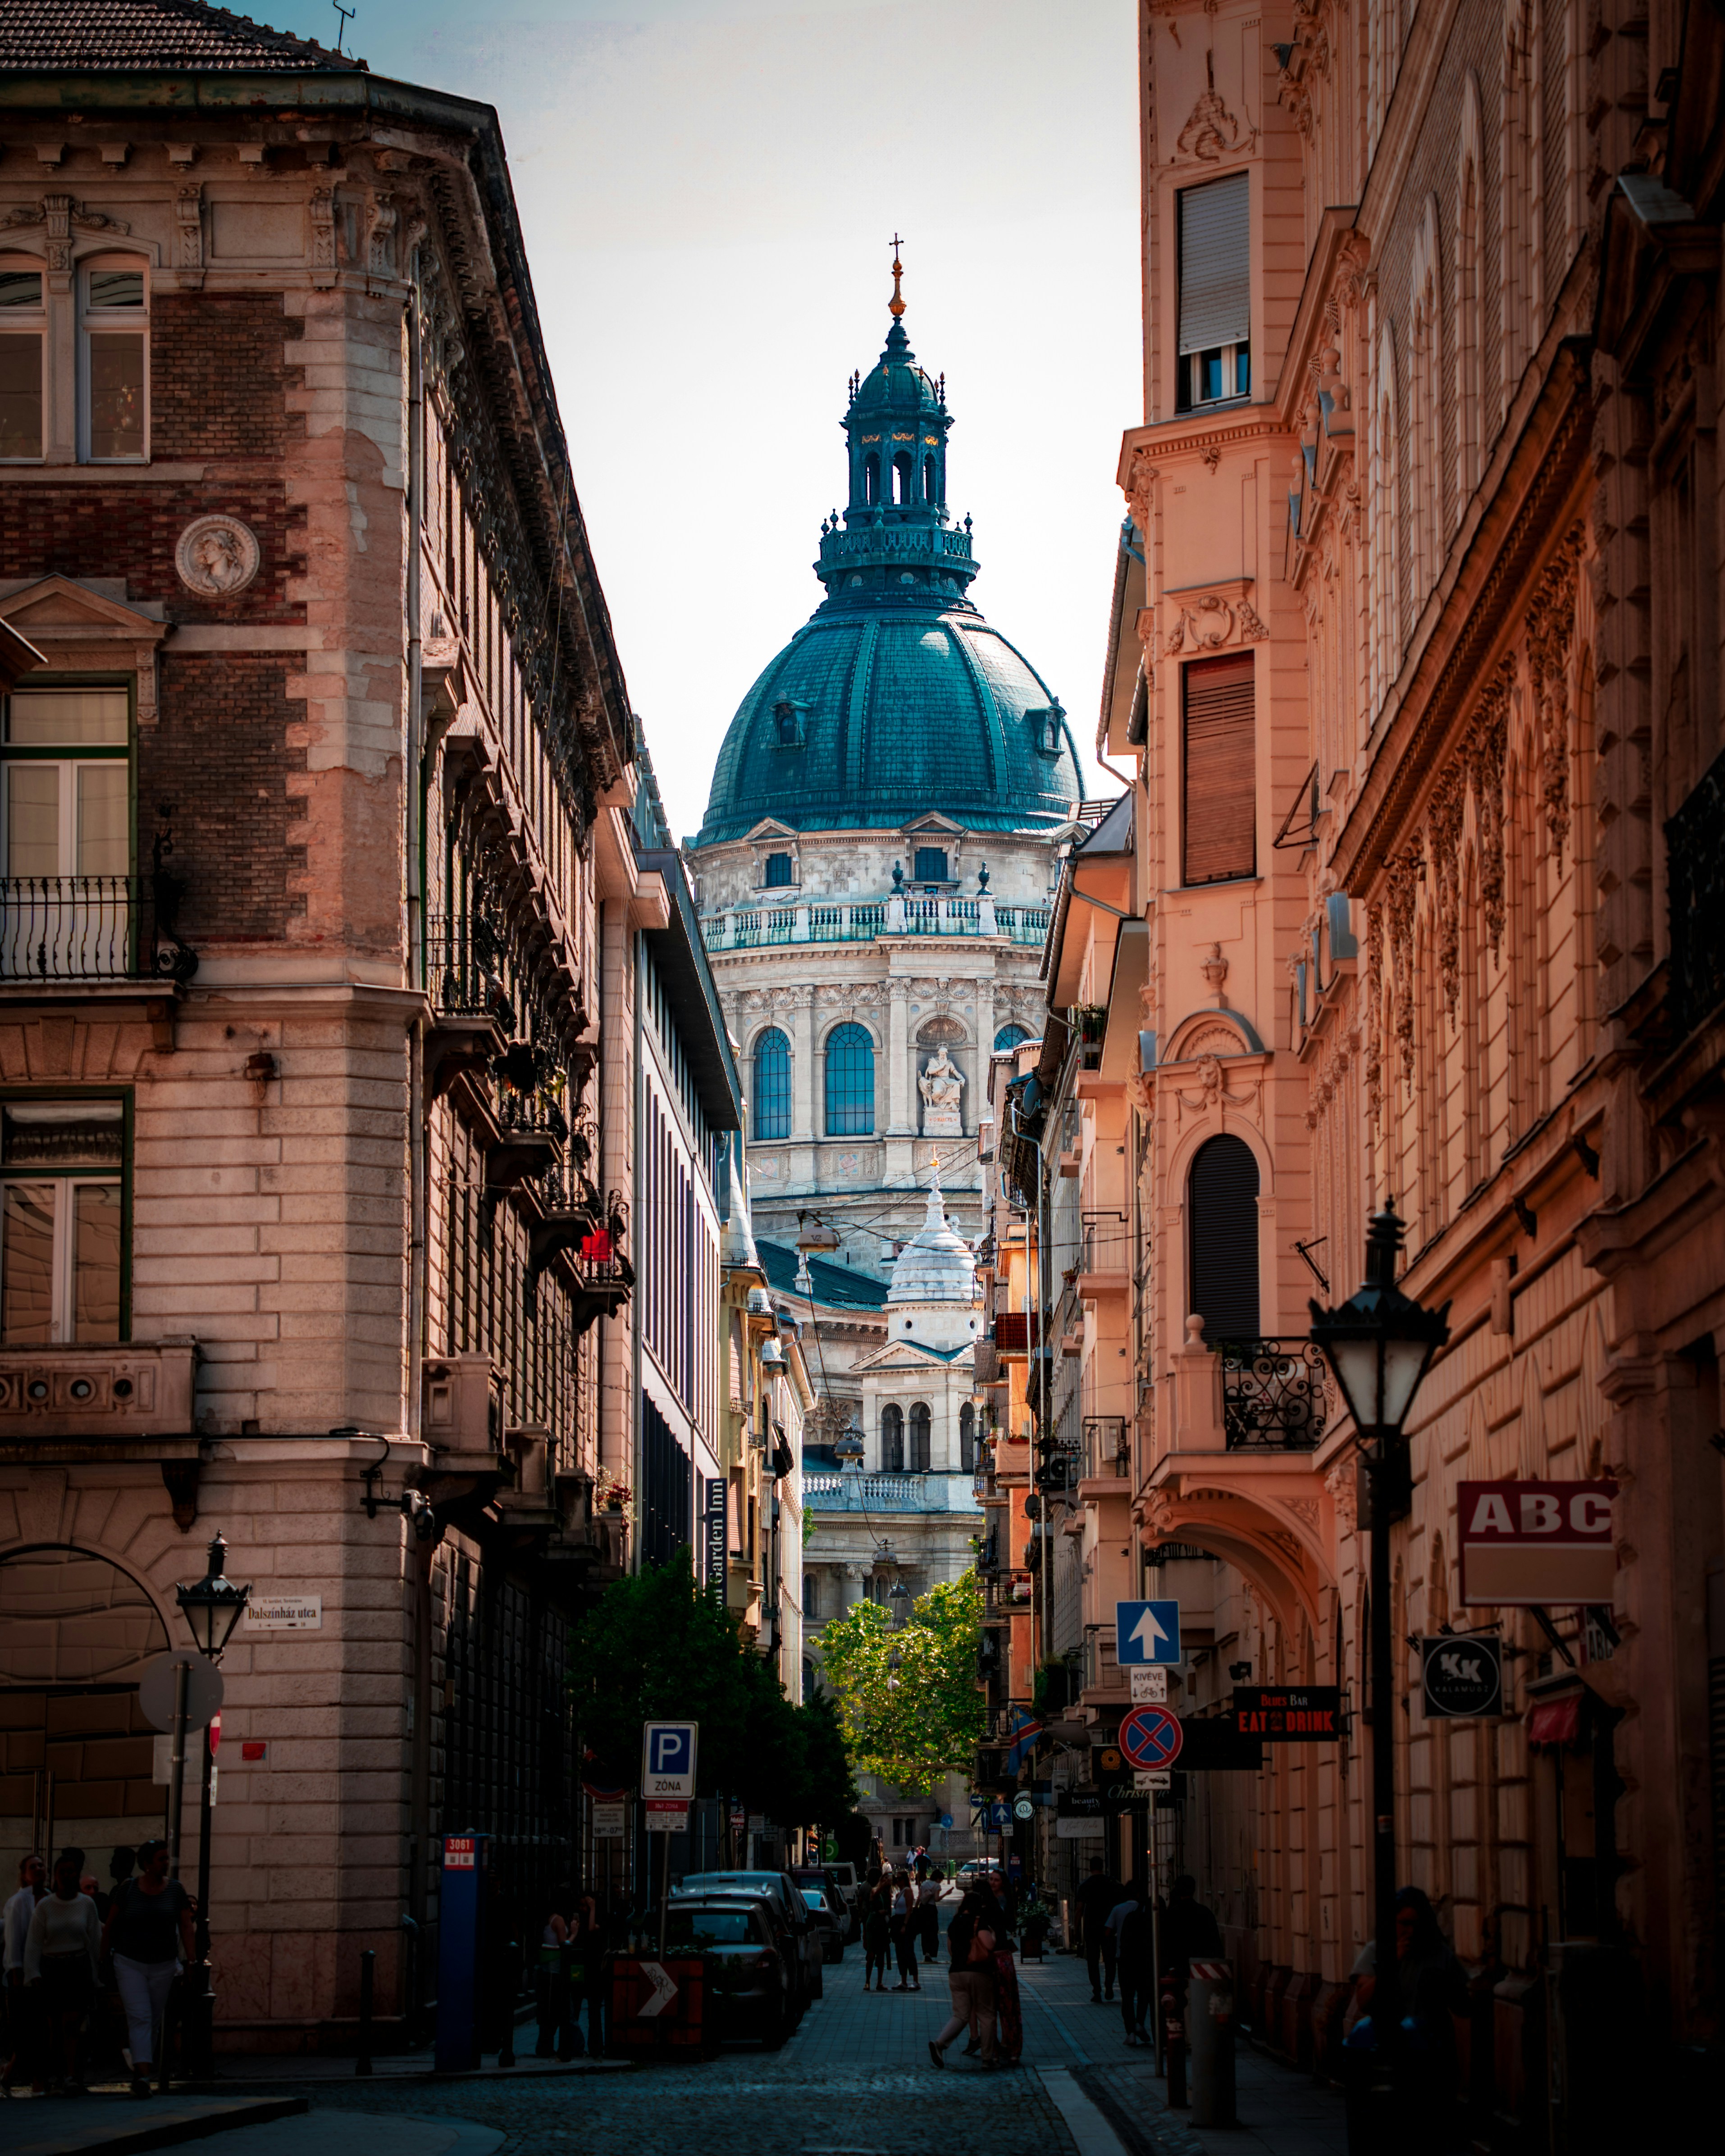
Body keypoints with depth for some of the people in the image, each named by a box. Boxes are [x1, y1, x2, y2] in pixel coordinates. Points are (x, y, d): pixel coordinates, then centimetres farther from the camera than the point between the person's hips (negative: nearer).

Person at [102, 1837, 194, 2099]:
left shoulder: (175, 1890, 1)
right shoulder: (127, 1889, -3)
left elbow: (186, 1927, 3)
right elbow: (111, 1924, 6)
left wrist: (191, 1961, -4)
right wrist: (104, 1957, 6)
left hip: (163, 1964, 2)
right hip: (129, 1963, -2)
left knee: (155, 2019, 9)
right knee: (139, 2017, -14)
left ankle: (142, 2065, 27)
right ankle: (143, 2073, -24)